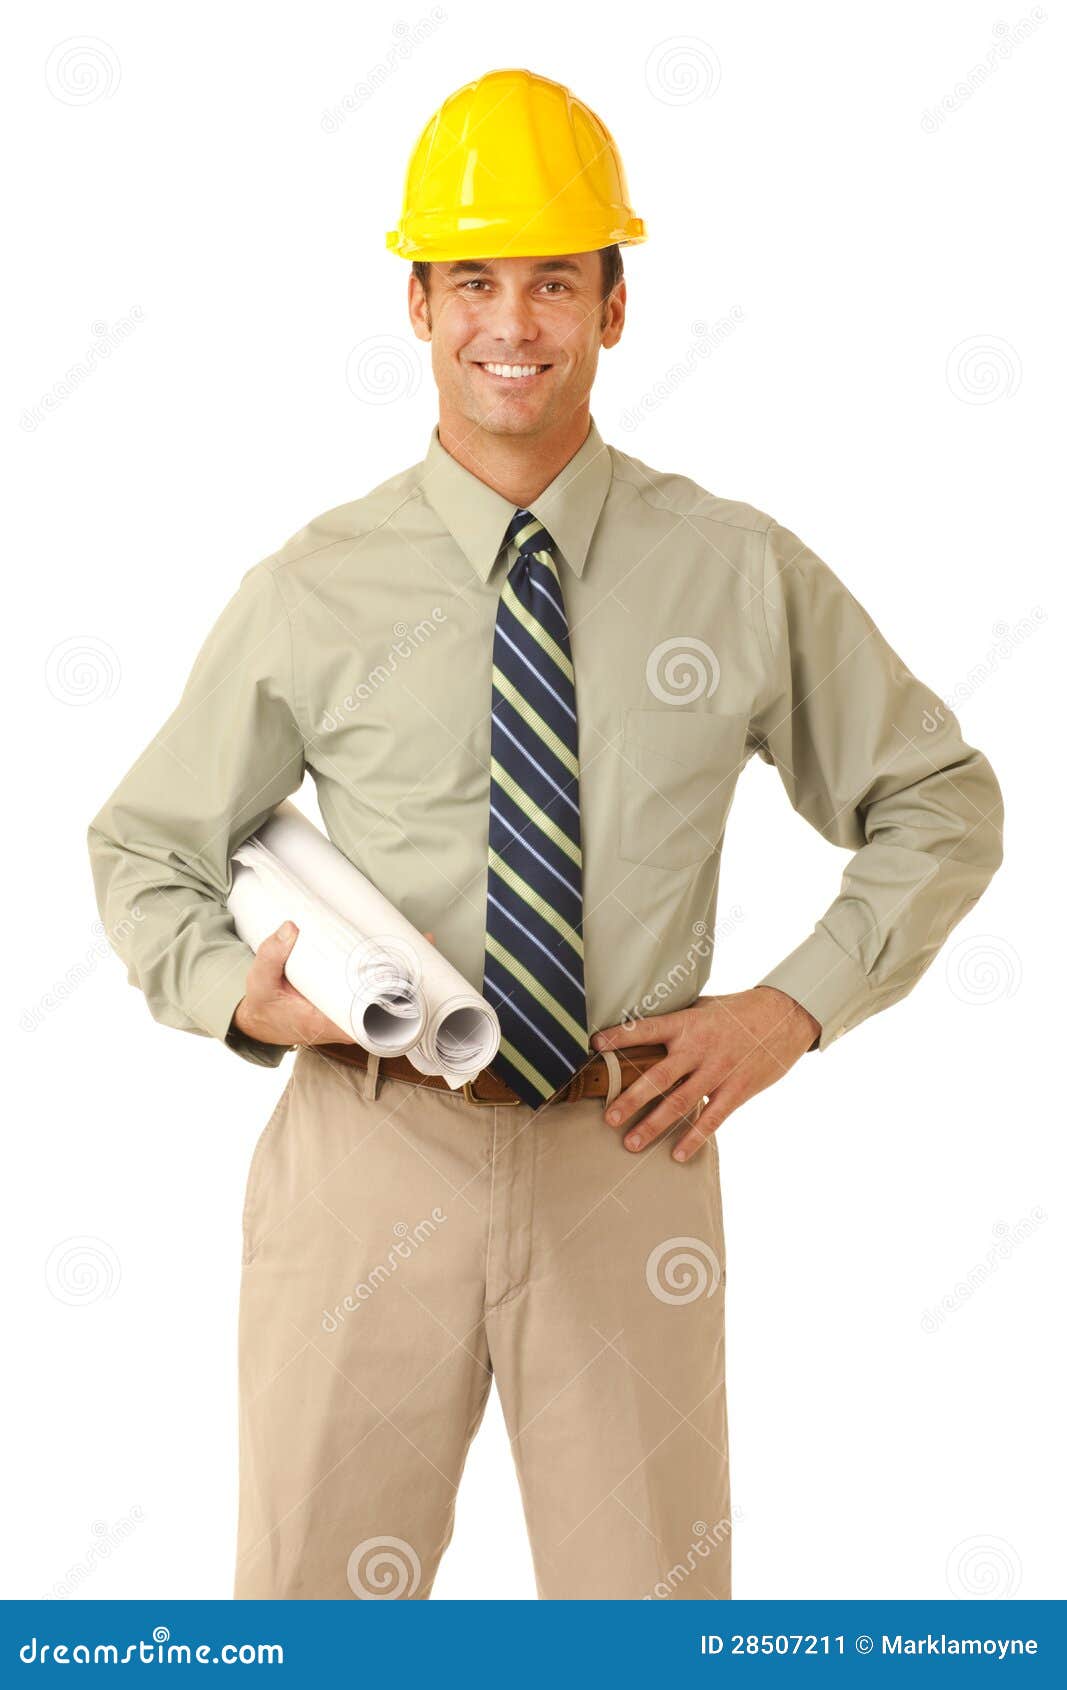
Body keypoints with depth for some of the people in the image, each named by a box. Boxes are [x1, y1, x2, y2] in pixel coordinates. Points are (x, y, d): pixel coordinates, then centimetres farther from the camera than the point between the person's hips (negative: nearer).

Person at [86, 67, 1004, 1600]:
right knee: (322, 1591, 10)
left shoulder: (743, 575, 1)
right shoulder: (313, 597, 0)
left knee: (651, 1595, 12)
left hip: (623, 1154, 1)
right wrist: (237, 996, -11)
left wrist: (794, 1008, -3)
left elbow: (942, 804, 10)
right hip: (375, 1147, 0)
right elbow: (145, 847, 10)